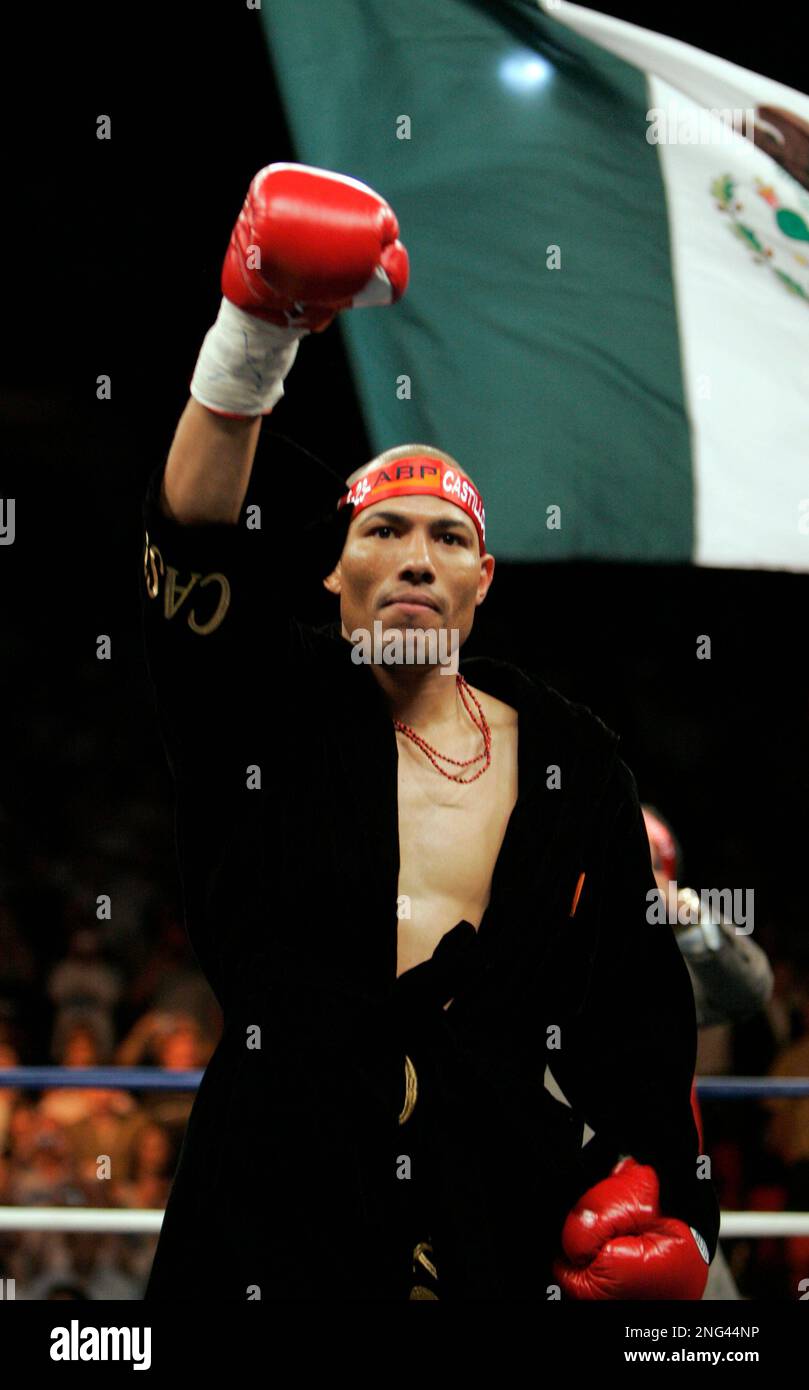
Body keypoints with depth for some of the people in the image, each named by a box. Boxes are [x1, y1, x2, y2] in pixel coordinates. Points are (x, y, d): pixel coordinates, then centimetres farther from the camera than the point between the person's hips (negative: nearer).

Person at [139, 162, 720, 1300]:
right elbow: (200, 534, -15)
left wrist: (651, 1189, -5)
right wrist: (255, 333, -29)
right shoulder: (271, 712, 4)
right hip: (276, 1203, -2)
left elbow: (636, 994, 9)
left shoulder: (569, 757, 10)